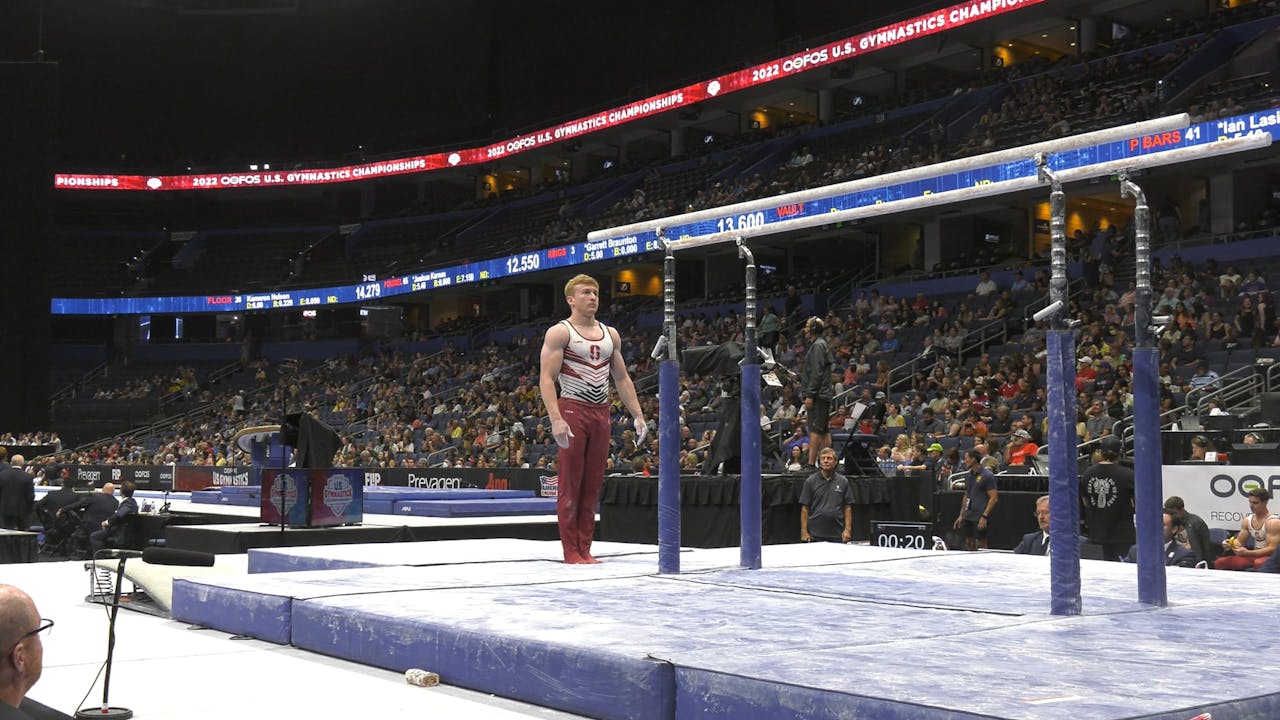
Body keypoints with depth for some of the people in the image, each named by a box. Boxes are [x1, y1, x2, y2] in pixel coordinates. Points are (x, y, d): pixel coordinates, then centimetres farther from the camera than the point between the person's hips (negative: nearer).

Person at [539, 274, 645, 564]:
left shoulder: (610, 334, 14)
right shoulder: (559, 332, -4)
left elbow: (622, 379, 17)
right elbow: (546, 379, -12)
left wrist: (638, 415, 8)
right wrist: (556, 419, -23)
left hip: (601, 413, 6)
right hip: (572, 411, -6)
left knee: (593, 485, 7)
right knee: (570, 484, -3)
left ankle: (585, 548, 13)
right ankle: (571, 551, 2)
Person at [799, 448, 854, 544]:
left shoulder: (843, 482, 8)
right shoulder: (810, 481, 4)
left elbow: (848, 508, 7)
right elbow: (805, 508, 2)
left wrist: (848, 529, -2)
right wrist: (804, 531, -5)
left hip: (837, 534, 1)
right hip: (815, 535, -1)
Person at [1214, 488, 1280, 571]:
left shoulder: (1273, 522, -15)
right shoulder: (1247, 520, 7)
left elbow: (1272, 549, -24)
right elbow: (1240, 541, 14)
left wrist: (1248, 553, -33)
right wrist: (1230, 544, -12)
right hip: (1255, 556, 7)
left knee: (1259, 564, -43)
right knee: (1219, 563, -5)